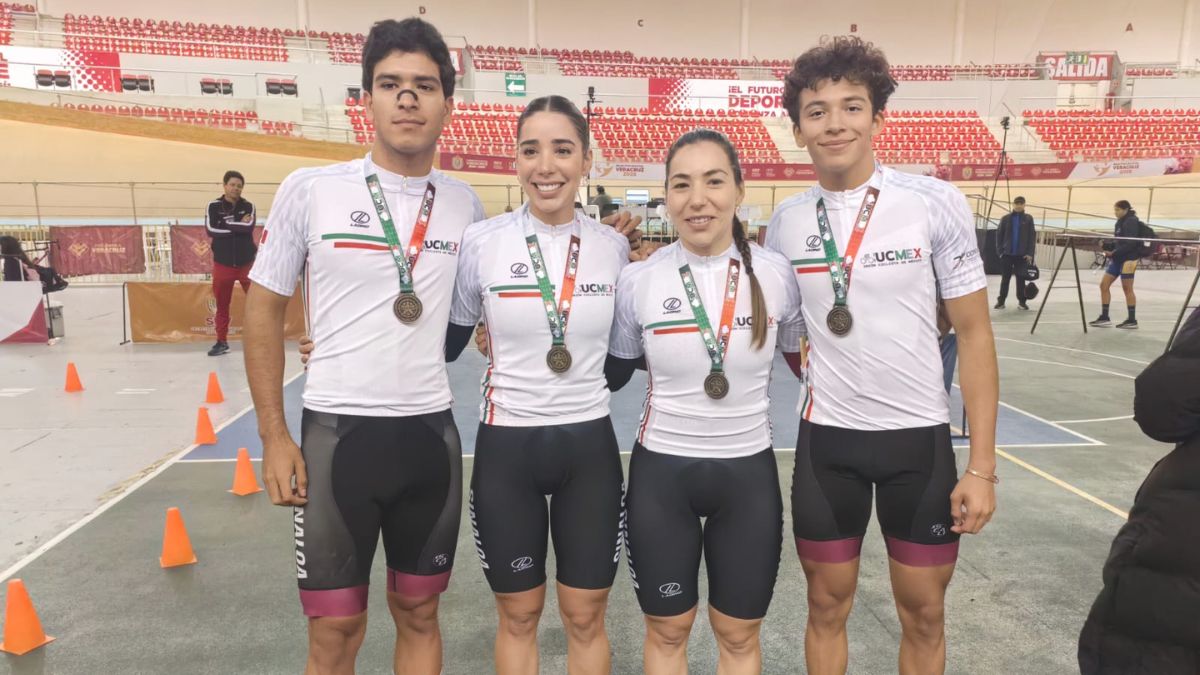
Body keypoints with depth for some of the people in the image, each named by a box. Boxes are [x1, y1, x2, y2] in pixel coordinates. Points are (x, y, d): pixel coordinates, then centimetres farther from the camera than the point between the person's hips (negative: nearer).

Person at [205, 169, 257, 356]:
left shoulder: (248, 206, 2)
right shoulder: (214, 206, 1)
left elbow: (249, 227, -17)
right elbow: (210, 229, -14)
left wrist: (227, 225, -12)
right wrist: (239, 225, -13)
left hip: (247, 263, 0)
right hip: (223, 263, 0)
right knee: (222, 305, 9)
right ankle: (222, 341, 21)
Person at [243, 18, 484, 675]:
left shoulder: (464, 203, 3)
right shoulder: (309, 190, -5)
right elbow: (263, 308, 2)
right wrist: (273, 436, -2)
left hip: (431, 432, 3)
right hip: (336, 430, -2)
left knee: (418, 613, 16)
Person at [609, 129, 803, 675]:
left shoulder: (776, 274, -8)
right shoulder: (637, 280, -9)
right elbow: (612, 375, 5)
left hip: (748, 472, 1)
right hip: (661, 471, 0)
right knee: (666, 630, 16)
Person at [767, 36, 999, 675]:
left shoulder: (937, 204, -8)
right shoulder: (785, 221, -2)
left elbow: (973, 334, -6)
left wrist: (982, 465, -8)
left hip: (919, 436, -1)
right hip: (826, 439, 2)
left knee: (923, 613, 13)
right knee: (828, 606, 14)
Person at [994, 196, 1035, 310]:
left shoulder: (1028, 219, 2)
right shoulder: (1006, 218, 2)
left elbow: (1032, 237, 1)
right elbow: (999, 235, 4)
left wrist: (1030, 253, -6)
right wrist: (1000, 251, -4)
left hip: (1022, 254, 0)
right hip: (1007, 254, 0)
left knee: (1021, 278, 5)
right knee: (1005, 278, 5)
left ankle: (1021, 301, 12)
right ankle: (1001, 301, 9)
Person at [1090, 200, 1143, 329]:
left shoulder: (1131, 222, -11)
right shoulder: (1120, 222, 14)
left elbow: (1130, 244, -19)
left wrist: (1115, 252, -20)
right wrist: (1106, 245, -2)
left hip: (1128, 259, -9)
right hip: (1117, 259, 9)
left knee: (1127, 289, -2)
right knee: (1104, 285, 5)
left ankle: (1132, 321, 7)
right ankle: (1104, 317, 11)